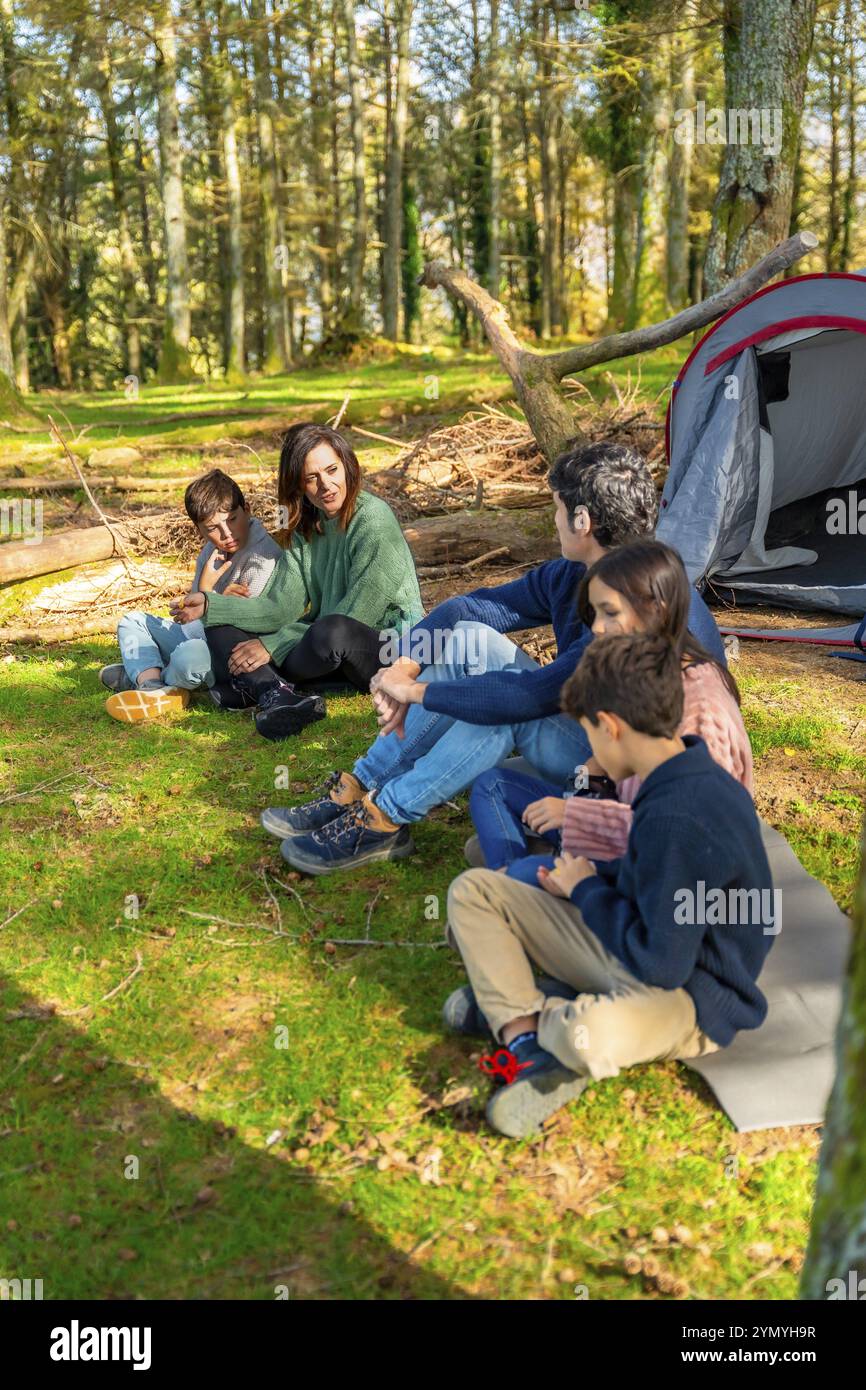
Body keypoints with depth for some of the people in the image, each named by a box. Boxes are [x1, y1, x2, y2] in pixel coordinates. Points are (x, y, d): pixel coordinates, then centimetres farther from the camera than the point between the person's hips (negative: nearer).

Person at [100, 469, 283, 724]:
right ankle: (153, 688, -16)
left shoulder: (264, 557, -19)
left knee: (190, 654, -39)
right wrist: (220, 598, -15)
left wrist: (208, 592, -16)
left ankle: (141, 674, -4)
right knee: (131, 621, 13)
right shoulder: (212, 550, 6)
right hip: (199, 637, 9)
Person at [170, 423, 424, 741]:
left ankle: (255, 686, -12)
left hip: (391, 646, -7)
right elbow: (281, 608, 0)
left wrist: (272, 647, -18)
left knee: (332, 631, -41)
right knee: (220, 629, -1)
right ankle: (277, 695, -29)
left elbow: (353, 619, -18)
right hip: (336, 655, 7)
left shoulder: (374, 520, -14)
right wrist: (211, 605, -13)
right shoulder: (305, 528, 9)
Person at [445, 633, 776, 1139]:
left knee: (587, 1037, -44)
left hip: (690, 998, -10)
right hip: (642, 950, 10)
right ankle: (532, 1050, -12)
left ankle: (512, 1012, -10)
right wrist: (593, 877, 2)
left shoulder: (677, 819, -29)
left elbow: (662, 964, -26)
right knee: (472, 890, 0)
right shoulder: (693, 776, 1)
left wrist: (586, 890, -12)